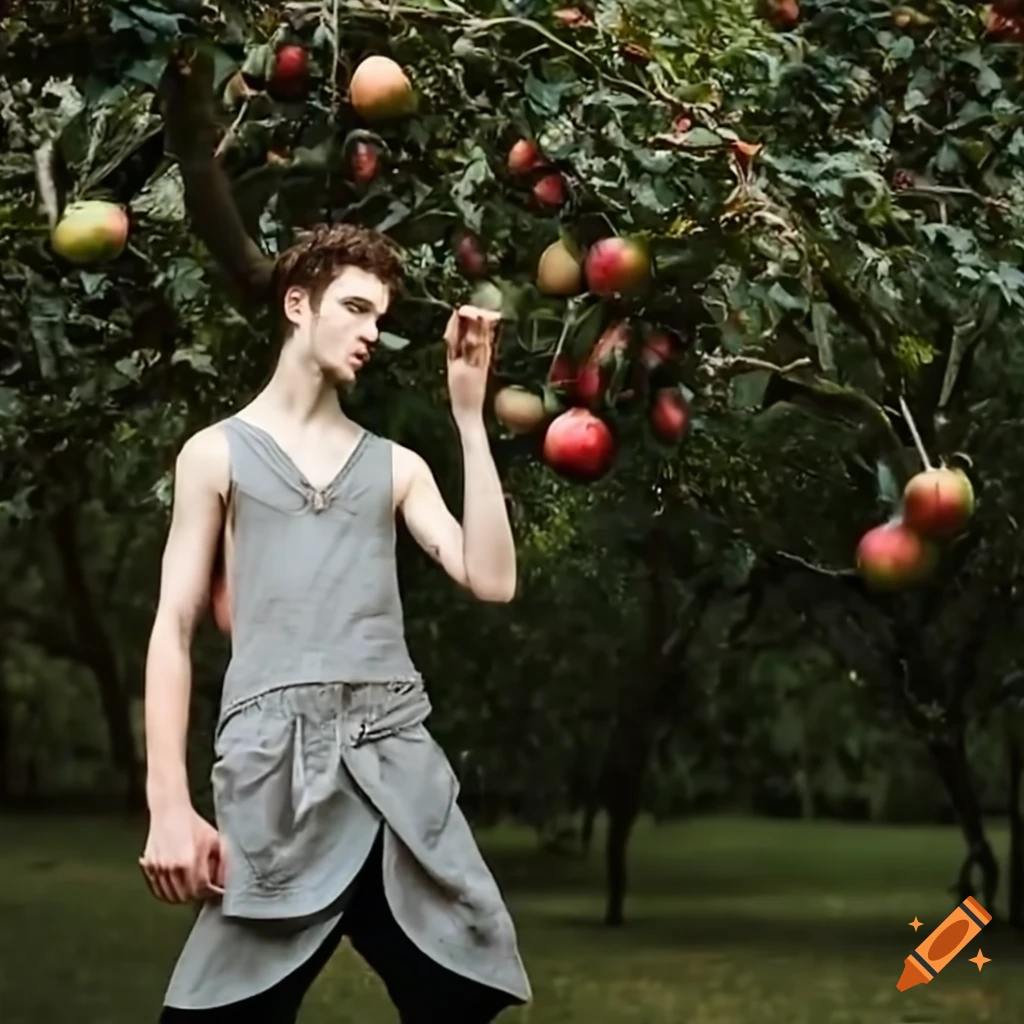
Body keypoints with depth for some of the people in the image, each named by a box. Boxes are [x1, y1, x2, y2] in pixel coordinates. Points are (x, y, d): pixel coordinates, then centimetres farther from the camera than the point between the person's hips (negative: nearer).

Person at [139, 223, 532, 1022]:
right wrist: (169, 802, -6)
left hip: (398, 762, 3)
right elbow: (174, 630, 6)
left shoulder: (396, 466, 19)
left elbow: (491, 580, 5)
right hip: (276, 763, -3)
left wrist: (470, 414, 6)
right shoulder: (218, 454, 11)